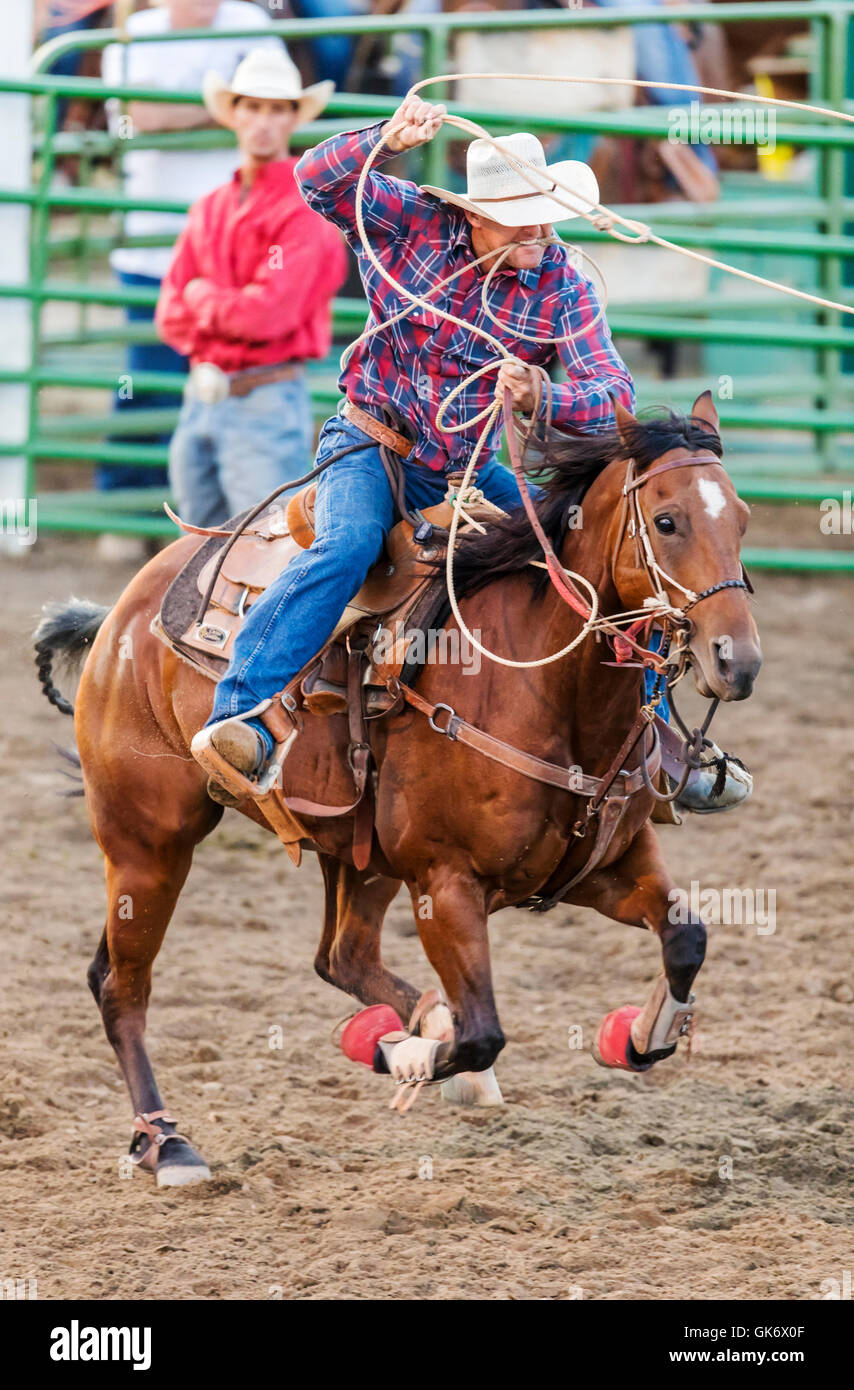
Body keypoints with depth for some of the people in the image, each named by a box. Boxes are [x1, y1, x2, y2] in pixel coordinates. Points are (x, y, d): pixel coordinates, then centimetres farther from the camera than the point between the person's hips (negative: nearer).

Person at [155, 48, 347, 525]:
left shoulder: (304, 211, -8)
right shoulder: (209, 209, 14)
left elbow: (269, 314, -17)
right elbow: (171, 316, 11)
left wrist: (204, 298, 0)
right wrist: (228, 312, -6)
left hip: (267, 402, -7)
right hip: (201, 401, 7)